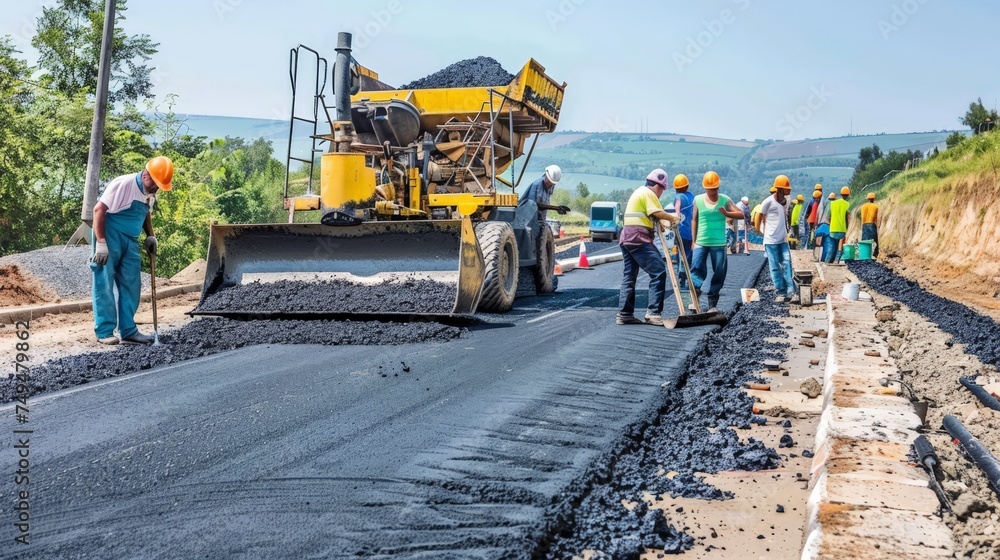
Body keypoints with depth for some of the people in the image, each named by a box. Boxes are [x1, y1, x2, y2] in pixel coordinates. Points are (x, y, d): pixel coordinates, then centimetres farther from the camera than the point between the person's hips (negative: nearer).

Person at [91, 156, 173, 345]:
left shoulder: (150, 193, 6)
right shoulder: (123, 184, -18)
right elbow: (99, 210, -20)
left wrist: (150, 236, 10)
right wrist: (101, 243, -22)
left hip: (131, 241, 8)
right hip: (110, 238, -8)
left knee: (131, 286, 8)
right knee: (104, 286, -3)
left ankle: (128, 331, 15)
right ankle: (104, 332, 2)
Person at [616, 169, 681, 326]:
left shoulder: (639, 192, 25)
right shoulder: (648, 193, -6)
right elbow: (657, 213, -15)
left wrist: (662, 223, 5)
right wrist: (673, 218, 1)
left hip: (626, 238, 11)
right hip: (639, 239, -11)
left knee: (629, 276, 12)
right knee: (659, 272, -11)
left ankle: (624, 314, 13)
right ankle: (653, 313, -14)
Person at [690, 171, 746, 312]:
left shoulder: (725, 200, 1)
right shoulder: (698, 200, 2)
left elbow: (741, 214, -4)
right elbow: (695, 221, 9)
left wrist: (726, 213, -22)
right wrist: (694, 240, 8)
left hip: (719, 244, 0)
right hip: (701, 243, 0)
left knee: (719, 273, 2)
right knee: (696, 269, -12)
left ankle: (712, 303, 11)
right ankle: (695, 297, -2)